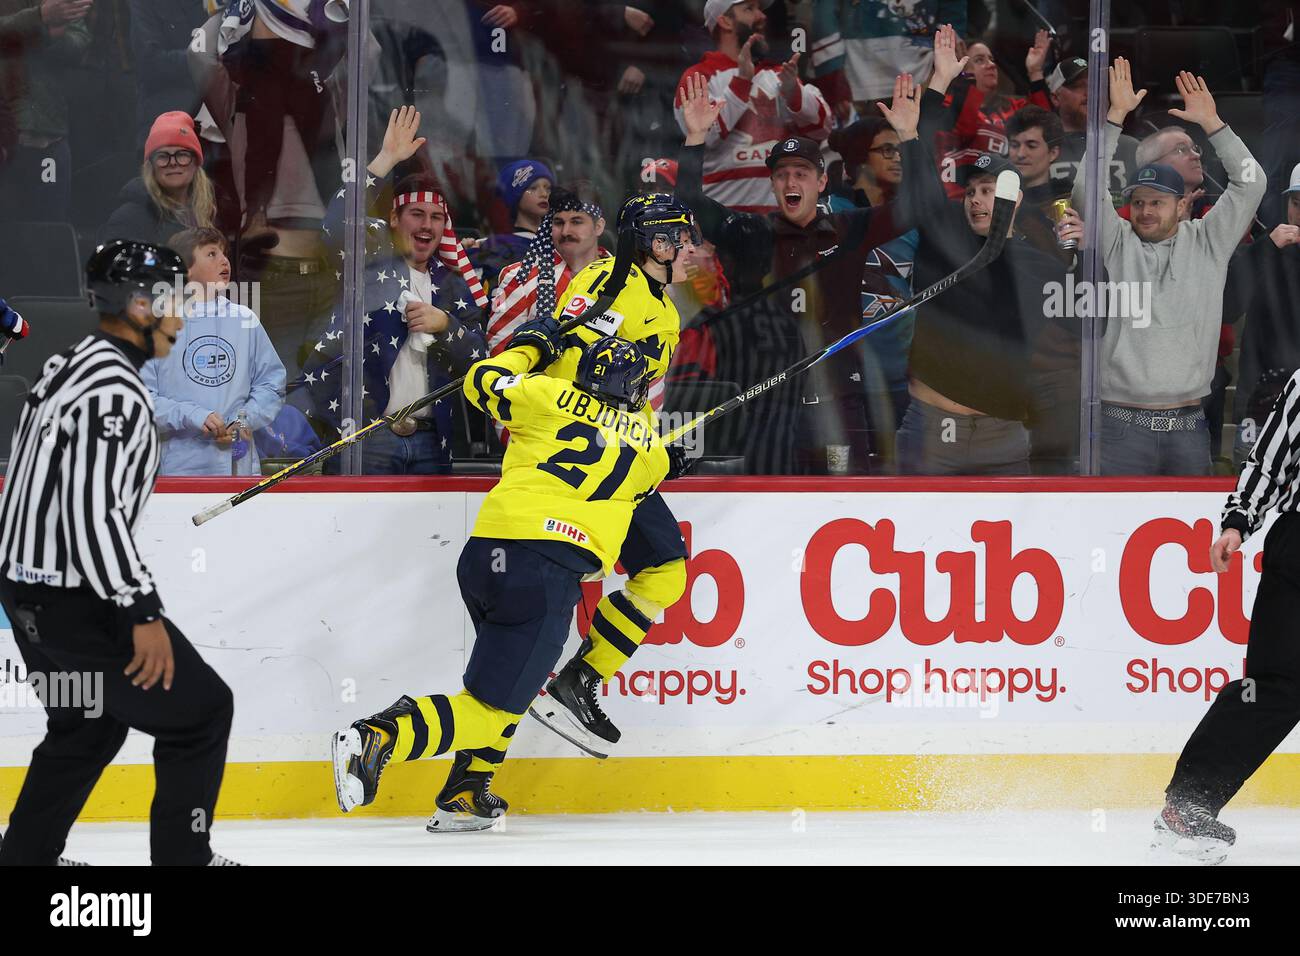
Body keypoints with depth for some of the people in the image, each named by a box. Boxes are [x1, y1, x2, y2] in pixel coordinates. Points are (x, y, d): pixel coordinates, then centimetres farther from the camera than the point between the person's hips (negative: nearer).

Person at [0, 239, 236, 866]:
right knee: (200, 710, 1)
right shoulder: (114, 388, -20)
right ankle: (182, 859, 5)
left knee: (87, 728, 25)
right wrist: (142, 613, -26)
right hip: (76, 601, -10)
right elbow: (93, 510, -27)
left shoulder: (71, 367, 12)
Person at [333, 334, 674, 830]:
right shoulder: (650, 449, 14)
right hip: (549, 572, -4)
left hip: (484, 554, 4)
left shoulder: (550, 396, 12)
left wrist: (528, 348, 39)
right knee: (490, 709, -4)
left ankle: (464, 796, 22)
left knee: (510, 672, 29)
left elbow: (483, 380, 24)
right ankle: (378, 739, -28)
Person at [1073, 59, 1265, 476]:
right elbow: (1087, 188, -5)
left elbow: (1249, 184, 4)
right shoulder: (1116, 244, 7)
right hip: (1123, 423, -2)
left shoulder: (1207, 244, 10)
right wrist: (1116, 115, -9)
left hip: (1189, 426, 2)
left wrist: (1211, 123, -2)